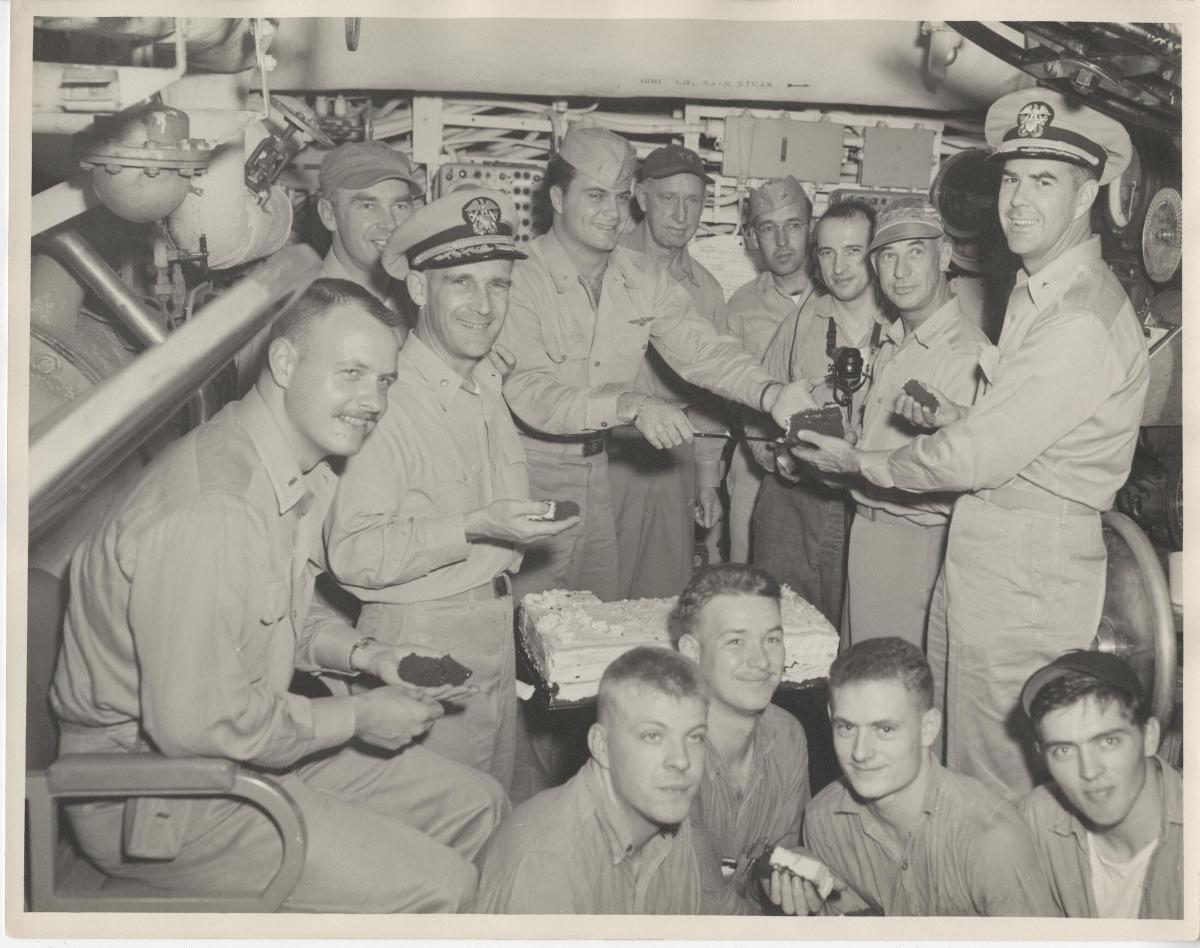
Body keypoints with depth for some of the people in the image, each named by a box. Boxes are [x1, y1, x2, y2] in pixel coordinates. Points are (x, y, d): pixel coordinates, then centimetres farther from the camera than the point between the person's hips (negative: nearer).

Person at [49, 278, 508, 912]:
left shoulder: (306, 474, 4)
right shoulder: (209, 511, -31)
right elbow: (195, 723, -29)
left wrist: (364, 656, 0)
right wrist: (357, 718, -17)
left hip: (246, 743, 10)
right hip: (152, 797, -10)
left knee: (476, 807, 10)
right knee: (439, 887, -16)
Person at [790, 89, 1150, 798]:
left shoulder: (1082, 322, -22)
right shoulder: (1041, 289, 11)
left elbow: (978, 457, -21)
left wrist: (861, 463, -7)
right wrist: (952, 416, 2)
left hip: (1028, 573, -9)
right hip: (983, 550, 9)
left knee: (997, 790, 5)